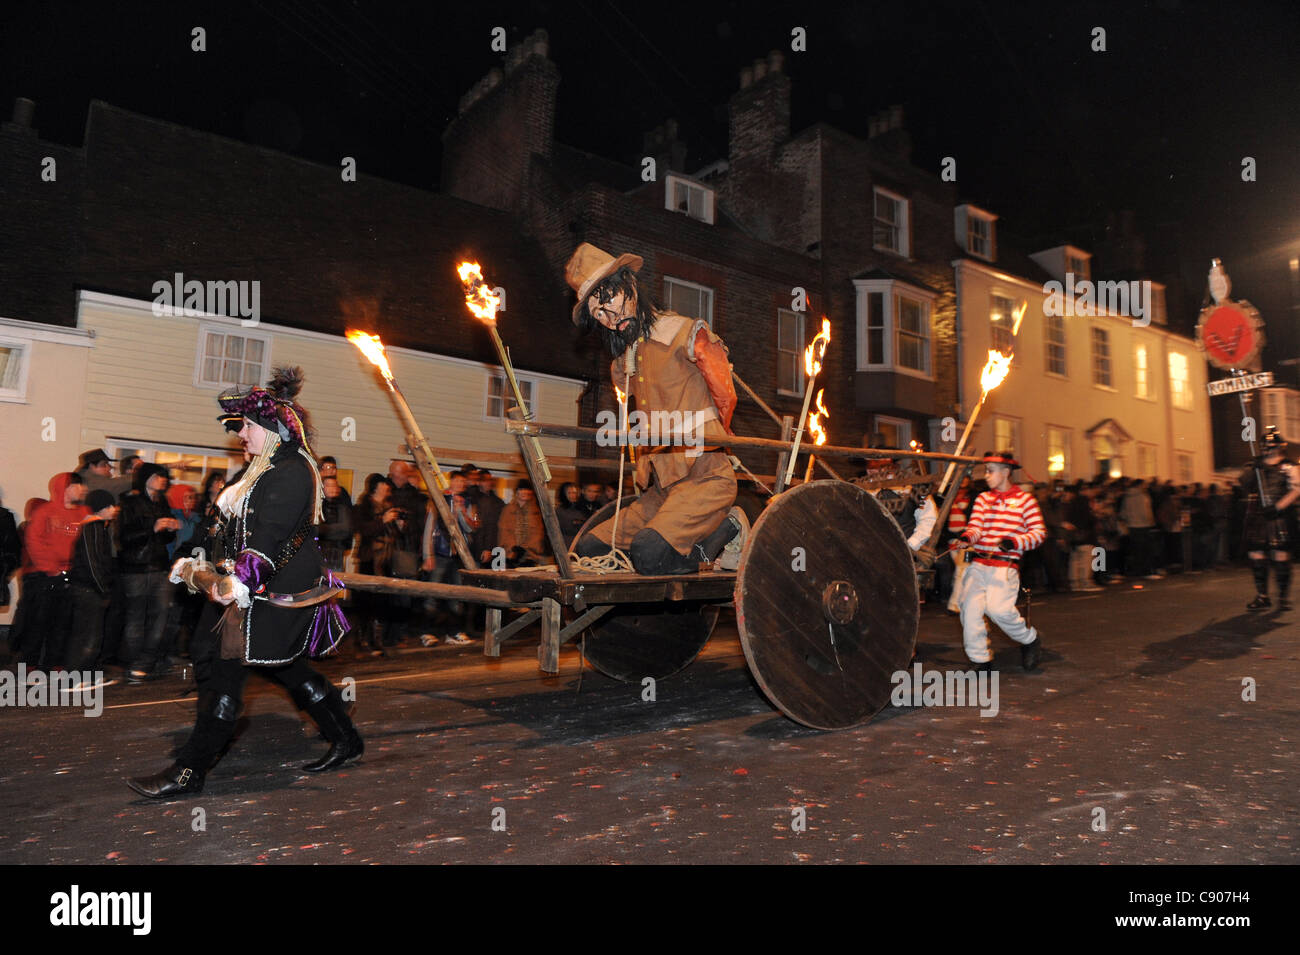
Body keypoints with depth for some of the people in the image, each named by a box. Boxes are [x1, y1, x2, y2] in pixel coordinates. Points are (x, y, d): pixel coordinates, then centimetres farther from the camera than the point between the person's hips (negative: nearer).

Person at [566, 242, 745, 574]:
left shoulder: (687, 334, -7)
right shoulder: (623, 364, 16)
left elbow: (725, 398, 0)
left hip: (707, 478, -8)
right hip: (660, 488, 8)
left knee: (649, 556, -28)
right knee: (586, 551, -1)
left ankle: (725, 529, -1)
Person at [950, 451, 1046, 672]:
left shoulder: (1024, 499, 5)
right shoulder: (982, 499, 17)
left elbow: (1039, 532, 1)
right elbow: (975, 527, 6)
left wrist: (1014, 542, -16)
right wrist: (967, 538, -17)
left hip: (1005, 566, -4)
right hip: (978, 564, 4)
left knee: (999, 608, -19)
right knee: (970, 608, -8)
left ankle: (1030, 639, 11)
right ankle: (981, 659, 6)